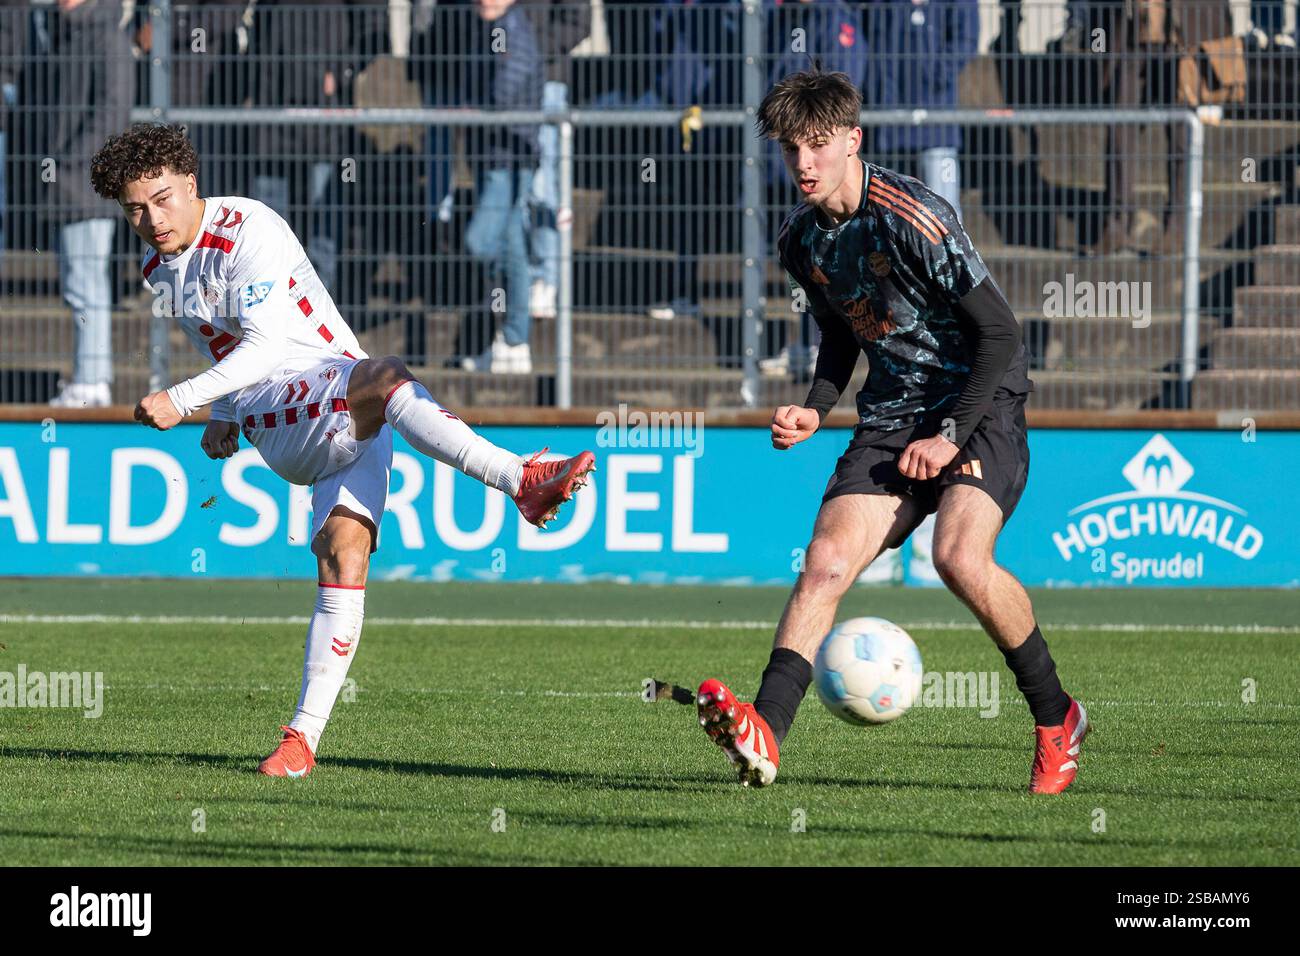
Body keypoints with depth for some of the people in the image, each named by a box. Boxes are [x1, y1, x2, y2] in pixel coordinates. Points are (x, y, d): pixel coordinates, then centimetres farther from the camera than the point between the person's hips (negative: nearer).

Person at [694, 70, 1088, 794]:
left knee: (961, 557, -28)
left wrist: (952, 436, -16)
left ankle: (1057, 719, -6)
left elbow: (1000, 331, -15)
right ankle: (763, 737, -29)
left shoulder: (911, 218, -18)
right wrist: (816, 410, 6)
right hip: (891, 414, 6)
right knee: (827, 559, -15)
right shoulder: (801, 240, 6)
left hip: (980, 406, -6)